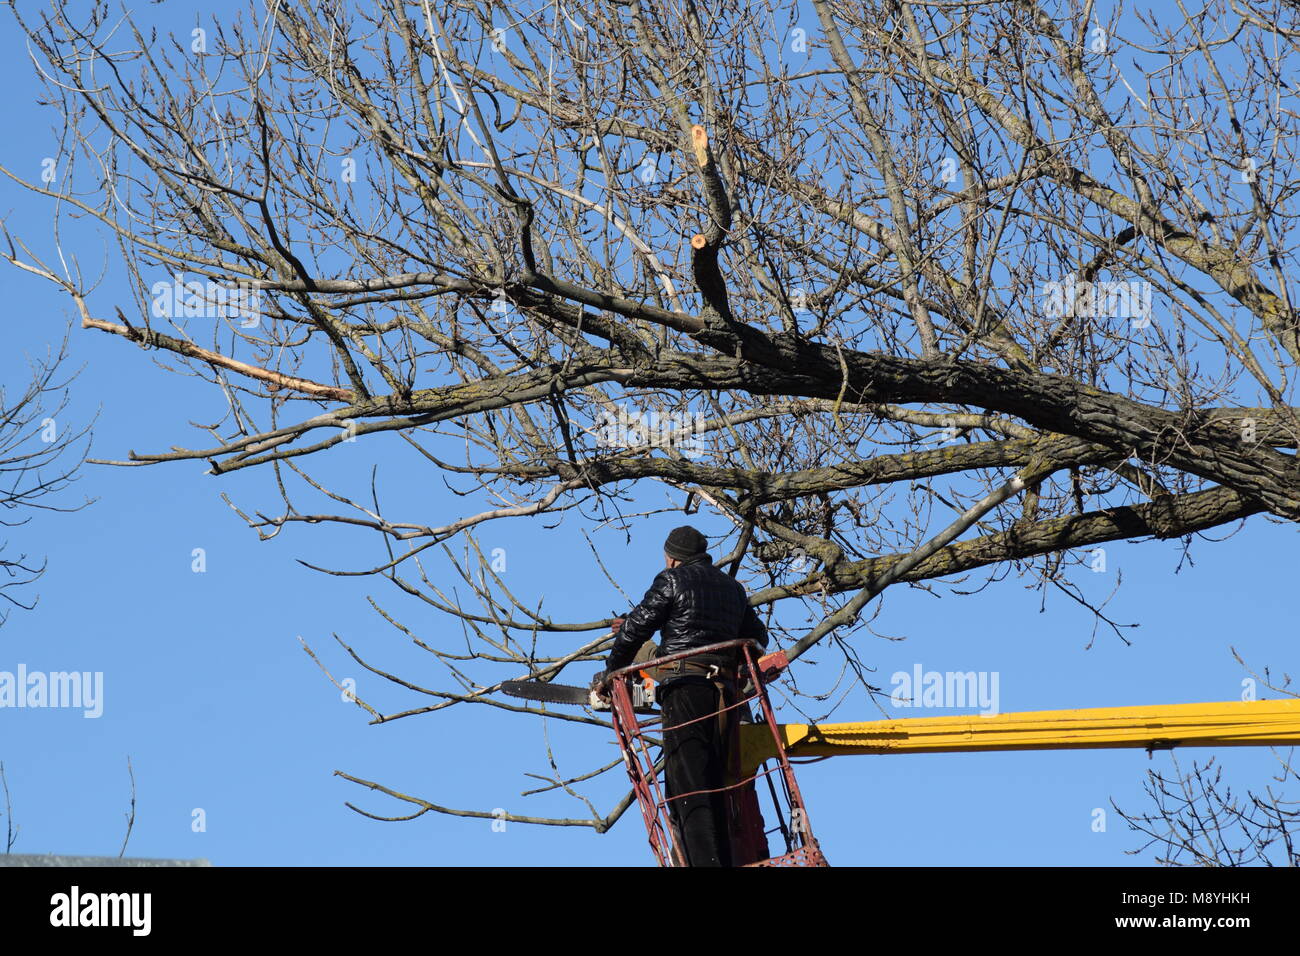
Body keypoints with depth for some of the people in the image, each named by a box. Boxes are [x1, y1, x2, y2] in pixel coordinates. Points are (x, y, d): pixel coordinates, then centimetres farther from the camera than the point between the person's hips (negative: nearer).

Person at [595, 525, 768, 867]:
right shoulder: (733, 589, 21)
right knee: (717, 788, 10)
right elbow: (757, 637, 31)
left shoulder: (672, 580, 2)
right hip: (727, 693, 6)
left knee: (689, 790, -12)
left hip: (685, 685, -6)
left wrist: (611, 671, 16)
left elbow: (635, 629, 2)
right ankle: (726, 861, 3)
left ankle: (705, 863, -25)